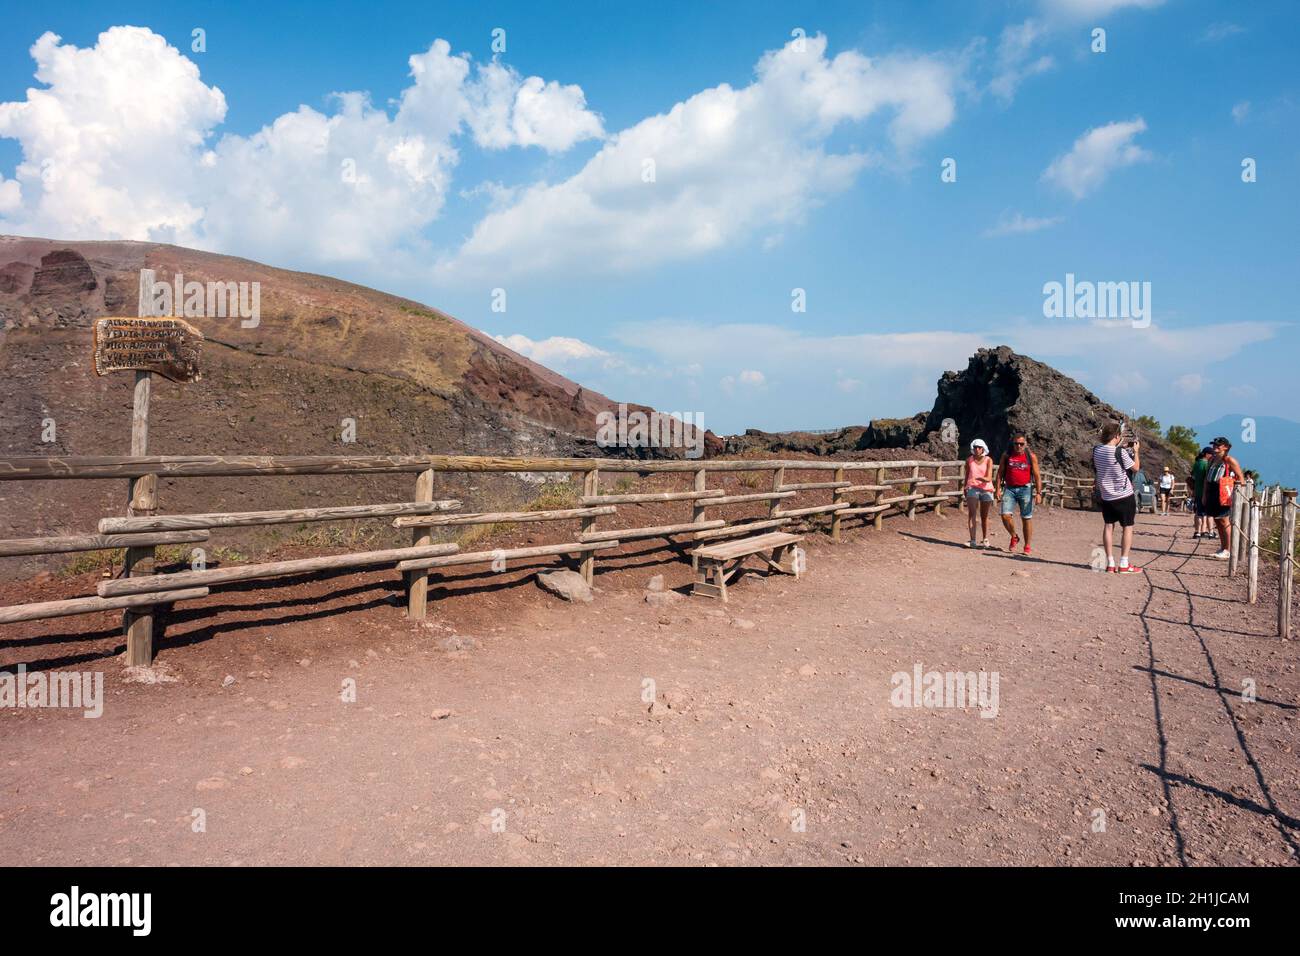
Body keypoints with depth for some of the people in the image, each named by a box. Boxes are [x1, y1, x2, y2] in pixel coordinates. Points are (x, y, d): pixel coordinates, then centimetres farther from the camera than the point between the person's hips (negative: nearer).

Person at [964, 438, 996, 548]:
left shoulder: (988, 460, -5)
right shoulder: (969, 460, 2)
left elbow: (989, 478, -15)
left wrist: (978, 478, -34)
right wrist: (965, 488, 25)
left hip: (986, 489, 0)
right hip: (972, 489, 0)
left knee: (984, 516, 11)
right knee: (971, 513, -16)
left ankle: (985, 540, 26)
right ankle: (972, 540, -22)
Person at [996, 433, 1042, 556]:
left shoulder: (1031, 457, 0)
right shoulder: (1006, 455, 5)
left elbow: (1037, 476, 1)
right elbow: (1000, 472, 8)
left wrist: (1038, 493, -6)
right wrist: (998, 488, -1)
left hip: (1025, 489, -1)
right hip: (1009, 489, 1)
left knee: (1026, 518, 2)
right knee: (1005, 515, -12)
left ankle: (1028, 546, 12)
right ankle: (1014, 537, 14)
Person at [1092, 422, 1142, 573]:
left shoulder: (1096, 450, -4)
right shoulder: (1121, 452, -20)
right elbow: (1136, 467, -5)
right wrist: (1136, 451, 7)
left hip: (1105, 496, 5)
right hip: (1124, 496, -5)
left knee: (1108, 526, 9)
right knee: (1127, 527, 5)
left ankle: (1110, 564, 8)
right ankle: (1124, 564, 3)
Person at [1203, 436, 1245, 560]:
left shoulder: (1230, 460, -6)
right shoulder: (1212, 460, 17)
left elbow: (1241, 477, -6)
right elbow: (1207, 477, 23)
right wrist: (1205, 494, 19)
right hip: (1212, 494, 8)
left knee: (1225, 521, -9)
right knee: (1217, 522, 11)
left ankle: (1228, 551, -8)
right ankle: (1222, 548, 19)